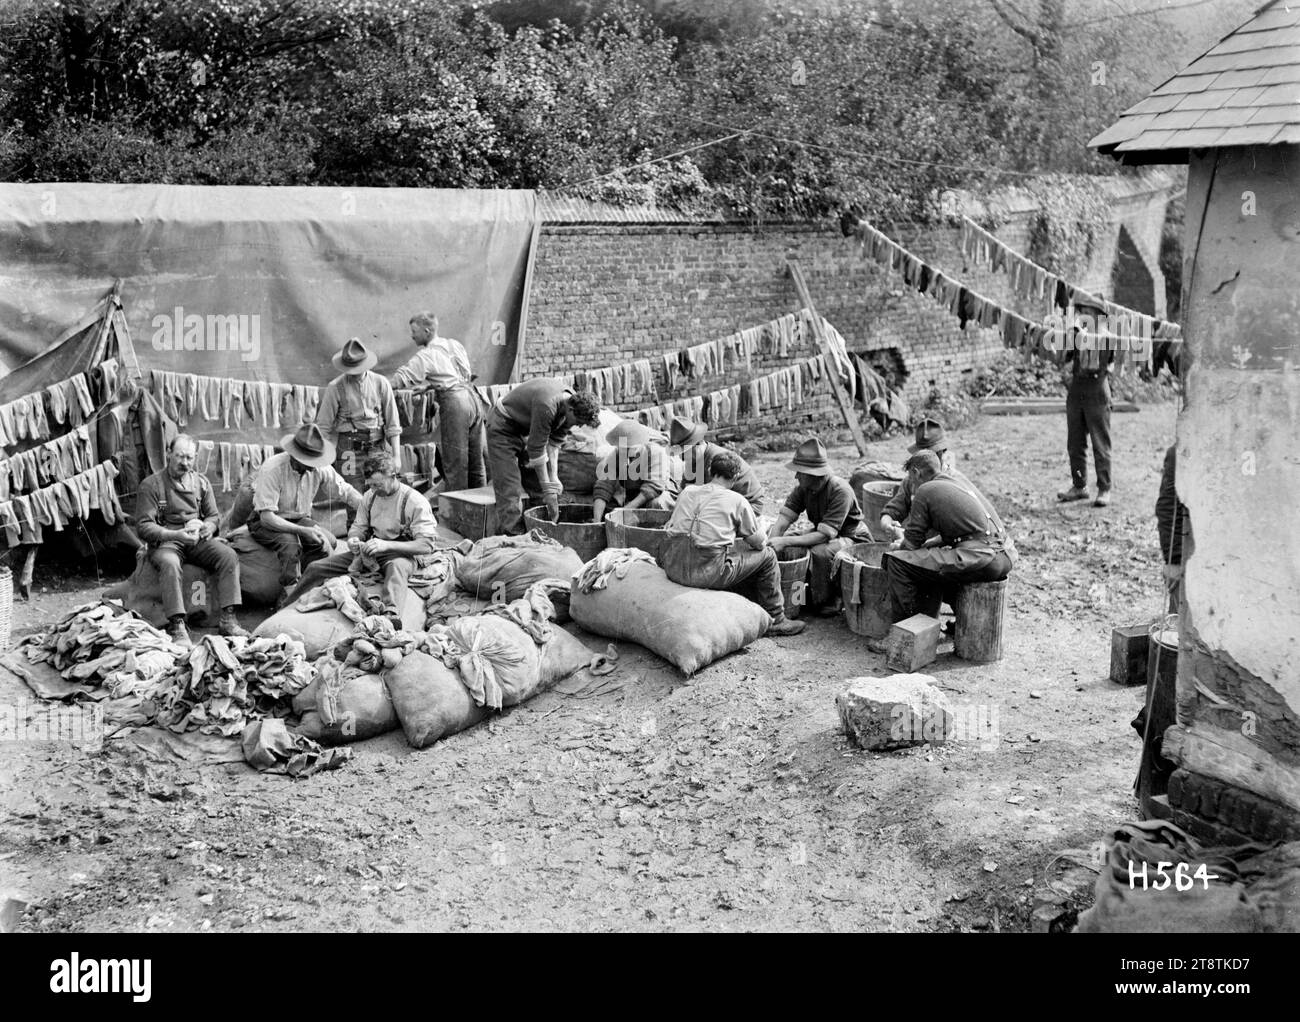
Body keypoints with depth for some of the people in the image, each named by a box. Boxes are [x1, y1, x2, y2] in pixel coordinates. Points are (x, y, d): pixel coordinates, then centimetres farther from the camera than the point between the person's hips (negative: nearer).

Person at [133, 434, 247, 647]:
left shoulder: (201, 482, 12)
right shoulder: (151, 485, -3)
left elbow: (214, 516, 16)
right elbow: (143, 527, -9)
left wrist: (205, 528, -10)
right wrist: (175, 535, -24)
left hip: (197, 541, 4)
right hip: (164, 542, -4)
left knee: (229, 555, -22)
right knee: (169, 563, -38)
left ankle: (228, 620, -25)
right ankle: (177, 628, -41)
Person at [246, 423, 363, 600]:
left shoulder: (320, 468, -12)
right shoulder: (272, 469, -26)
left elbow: (348, 492, -4)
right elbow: (267, 516, -29)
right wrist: (303, 531, -39)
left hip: (299, 519, 5)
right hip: (266, 522, -5)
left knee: (328, 541, -23)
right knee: (290, 542, -35)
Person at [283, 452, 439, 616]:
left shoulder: (415, 501, -16)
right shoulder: (370, 496, 5)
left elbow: (427, 545, -22)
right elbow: (358, 527, 15)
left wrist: (387, 545, -31)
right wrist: (353, 540, -11)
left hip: (402, 554, -6)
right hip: (370, 553, 6)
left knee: (396, 567, -44)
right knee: (315, 567, -2)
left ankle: (392, 615, -67)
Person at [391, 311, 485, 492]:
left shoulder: (426, 355, -4)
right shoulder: (455, 344, 17)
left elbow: (400, 379, -8)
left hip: (453, 402, -7)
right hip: (472, 397, 7)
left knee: (455, 463, -1)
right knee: (475, 462, 13)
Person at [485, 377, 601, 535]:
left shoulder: (573, 403, -14)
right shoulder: (546, 407, -39)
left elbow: (554, 442, -8)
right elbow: (537, 450, -32)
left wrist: (553, 480, -14)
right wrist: (548, 489, -25)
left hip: (526, 430, 8)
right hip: (503, 426, -8)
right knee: (509, 487, -14)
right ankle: (513, 535, -13)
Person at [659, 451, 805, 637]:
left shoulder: (687, 491, 15)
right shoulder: (737, 501, 2)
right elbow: (759, 542, 5)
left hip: (672, 567, 6)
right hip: (708, 572, -6)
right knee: (767, 555, 15)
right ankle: (775, 620, 23)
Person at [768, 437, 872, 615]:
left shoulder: (840, 491, -30)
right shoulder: (802, 488, -10)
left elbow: (824, 535, -34)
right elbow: (783, 520, -13)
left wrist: (785, 542, -39)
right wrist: (771, 546, -32)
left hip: (852, 538, -7)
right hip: (822, 533, 7)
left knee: (821, 552, -34)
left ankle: (828, 601, -11)